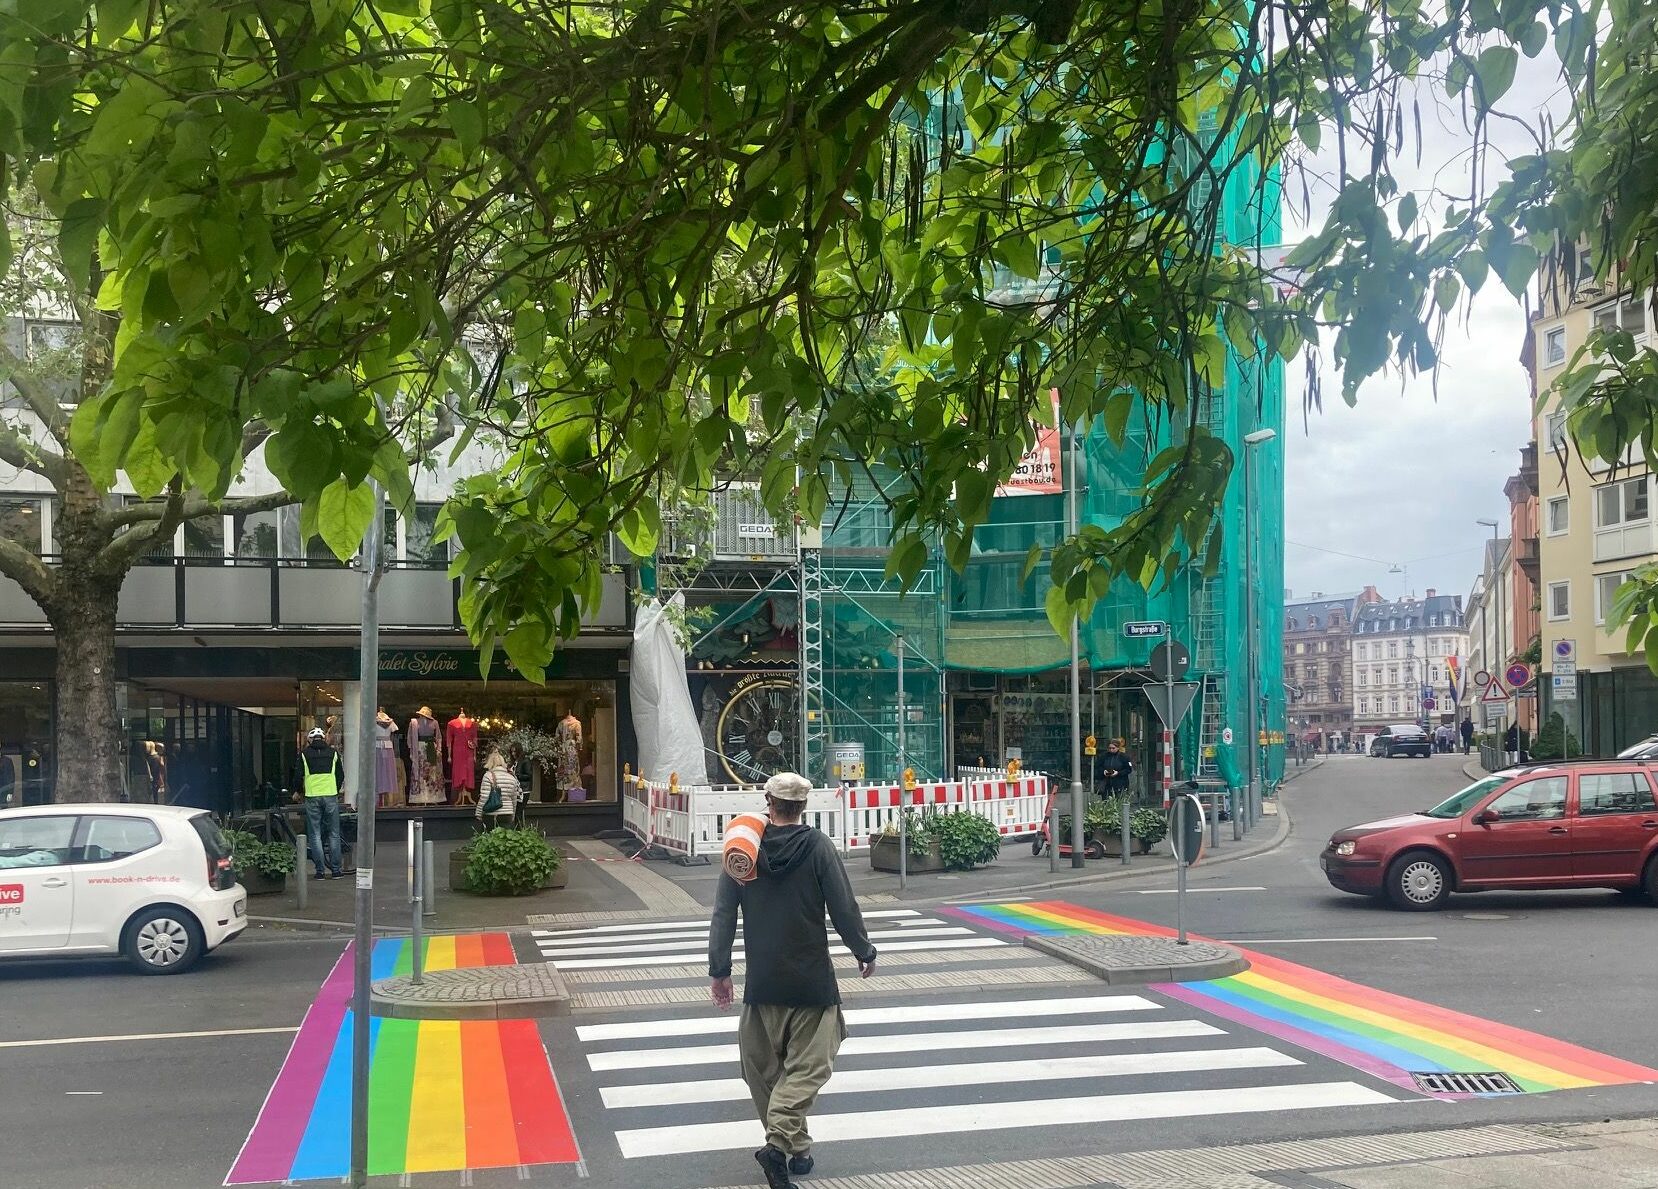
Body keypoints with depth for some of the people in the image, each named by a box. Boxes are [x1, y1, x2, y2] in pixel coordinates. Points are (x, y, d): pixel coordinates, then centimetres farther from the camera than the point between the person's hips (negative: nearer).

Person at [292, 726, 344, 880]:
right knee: (334, 834, 7)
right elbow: (341, 776, 14)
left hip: (312, 797, -1)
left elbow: (297, 777, 6)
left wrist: (300, 792, 25)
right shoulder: (333, 753, 10)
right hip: (331, 796, 1)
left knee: (315, 835, 4)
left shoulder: (304, 754, 5)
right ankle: (335, 870, 6)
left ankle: (320, 871, 2)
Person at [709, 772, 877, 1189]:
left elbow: (724, 915, 1)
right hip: (811, 979, -3)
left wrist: (718, 970, 9)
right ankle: (780, 1142, -17)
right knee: (808, 1065, 1)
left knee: (767, 1068, 15)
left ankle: (795, 1147, 20)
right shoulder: (818, 846, -8)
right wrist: (865, 952, 8)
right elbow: (843, 908, -7)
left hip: (762, 982, 3)